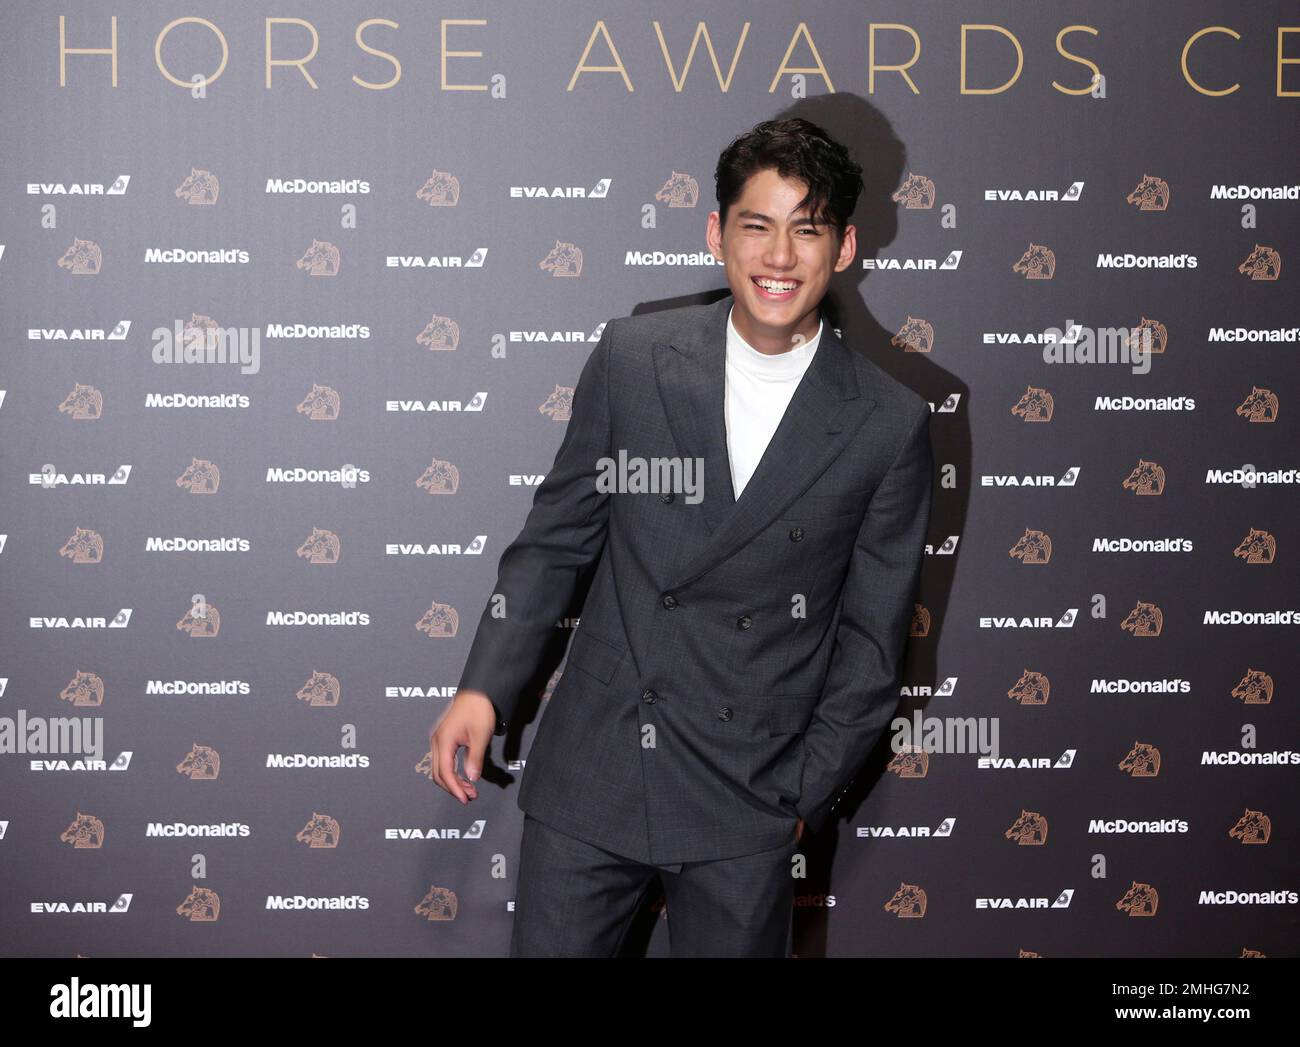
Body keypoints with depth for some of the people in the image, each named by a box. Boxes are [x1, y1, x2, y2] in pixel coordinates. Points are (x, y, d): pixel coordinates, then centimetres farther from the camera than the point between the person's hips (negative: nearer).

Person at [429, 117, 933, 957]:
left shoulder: (889, 427, -4)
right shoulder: (632, 358, 0)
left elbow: (873, 643, 1)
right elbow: (557, 537, 6)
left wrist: (803, 797, -1)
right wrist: (484, 690, -2)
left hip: (746, 806, -1)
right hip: (591, 776, 1)